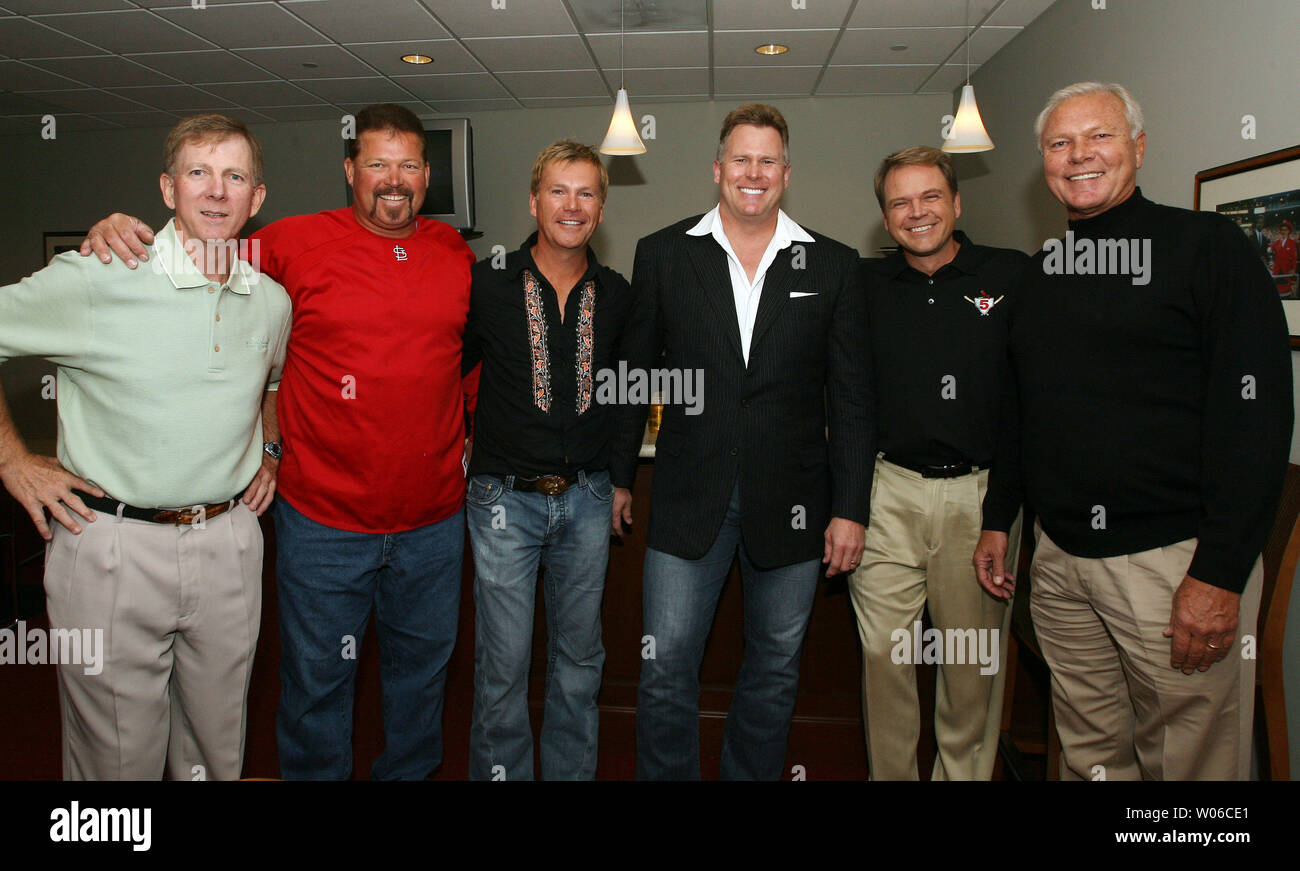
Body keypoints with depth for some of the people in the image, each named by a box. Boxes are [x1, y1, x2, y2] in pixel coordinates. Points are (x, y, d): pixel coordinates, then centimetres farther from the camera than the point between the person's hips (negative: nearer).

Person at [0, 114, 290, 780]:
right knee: (117, 756, 9)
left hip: (229, 545, 4)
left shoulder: (272, 302, 5)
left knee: (217, 750, 17)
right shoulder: (92, 281, -11)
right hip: (110, 545, -4)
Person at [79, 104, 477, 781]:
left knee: (422, 666, 21)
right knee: (316, 679, 12)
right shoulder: (298, 243, -7)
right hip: (324, 521, -3)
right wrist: (123, 234, -15)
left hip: (434, 521, 3)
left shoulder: (456, 254, 4)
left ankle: (409, 772, 44)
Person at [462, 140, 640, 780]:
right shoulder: (486, 283, -5)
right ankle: (500, 772, 24)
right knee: (504, 663, 4)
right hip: (505, 497, -3)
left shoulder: (617, 297, 4)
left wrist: (621, 475, 13)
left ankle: (572, 772, 32)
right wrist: (456, 457, -1)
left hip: (588, 498, 3)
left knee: (579, 657, 14)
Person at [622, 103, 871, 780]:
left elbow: (851, 401, 3)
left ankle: (750, 774, 36)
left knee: (774, 669, 15)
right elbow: (635, 373, 7)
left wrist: (850, 509, -1)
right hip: (688, 499, 0)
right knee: (665, 668, 1)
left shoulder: (833, 266, 3)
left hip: (790, 502, 1)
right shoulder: (662, 254, 4)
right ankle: (665, 775, 23)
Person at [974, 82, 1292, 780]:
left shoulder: (1206, 245, -4)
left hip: (1175, 559, -5)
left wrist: (1219, 574, -17)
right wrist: (997, 519, 15)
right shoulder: (1040, 275, 14)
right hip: (1059, 559, 5)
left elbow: (1255, 414, -12)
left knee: (1188, 761, 4)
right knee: (1089, 752, 15)